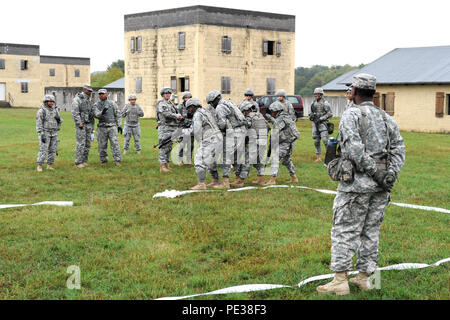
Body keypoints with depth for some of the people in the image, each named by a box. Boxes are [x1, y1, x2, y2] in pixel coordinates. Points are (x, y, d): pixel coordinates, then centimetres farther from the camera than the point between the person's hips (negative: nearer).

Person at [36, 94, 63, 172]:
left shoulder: (55, 110, 7)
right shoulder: (41, 111, -11)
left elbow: (59, 121, 13)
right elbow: (39, 124, -13)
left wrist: (58, 119, -12)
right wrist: (41, 135, -20)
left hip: (54, 133, 5)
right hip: (45, 133, -5)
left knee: (52, 150, 4)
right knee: (43, 150, -8)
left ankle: (49, 165, 12)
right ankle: (39, 166, -2)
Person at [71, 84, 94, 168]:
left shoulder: (88, 101, 16)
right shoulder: (77, 99, -8)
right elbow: (74, 112, -17)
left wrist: (92, 126, 16)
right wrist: (79, 123, -22)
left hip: (88, 125, 7)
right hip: (80, 125, -7)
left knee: (87, 144, 6)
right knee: (81, 144, -9)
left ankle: (84, 161, 14)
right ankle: (78, 163, -4)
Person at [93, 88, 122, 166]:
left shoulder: (112, 103, 4)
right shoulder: (96, 105, 3)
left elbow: (118, 115, 7)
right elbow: (96, 114, -13)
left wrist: (119, 125, 1)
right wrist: (102, 113, -33)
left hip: (112, 127, -1)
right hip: (102, 127, 1)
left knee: (115, 143, -8)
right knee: (102, 145, 4)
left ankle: (117, 161, -7)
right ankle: (103, 161, 16)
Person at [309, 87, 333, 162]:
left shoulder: (325, 103, -7)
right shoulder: (314, 103, 13)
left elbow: (330, 114, -12)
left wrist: (321, 119, -17)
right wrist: (311, 116, 1)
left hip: (323, 123, -7)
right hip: (315, 124, 7)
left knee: (325, 140, -15)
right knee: (316, 141, 7)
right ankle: (318, 157, 13)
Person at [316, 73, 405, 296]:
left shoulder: (351, 115, -7)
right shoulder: (387, 119, 14)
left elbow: (355, 149, -19)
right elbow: (398, 149, 5)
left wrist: (373, 171, -14)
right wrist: (389, 174, -3)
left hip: (357, 183, -6)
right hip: (381, 187, 6)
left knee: (345, 231, -2)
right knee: (371, 231, 13)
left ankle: (340, 281, -3)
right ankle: (364, 278, 19)